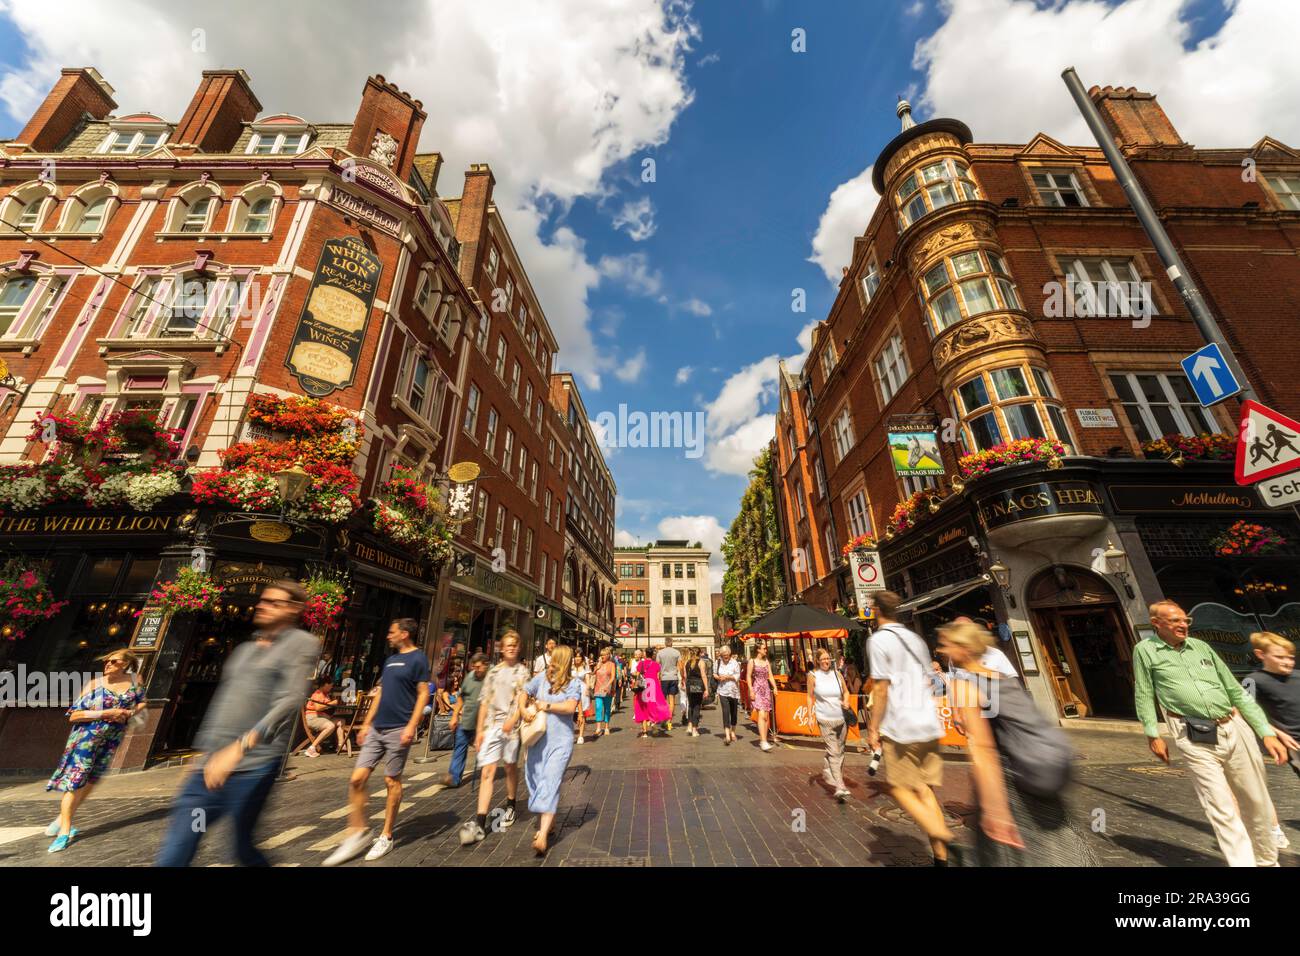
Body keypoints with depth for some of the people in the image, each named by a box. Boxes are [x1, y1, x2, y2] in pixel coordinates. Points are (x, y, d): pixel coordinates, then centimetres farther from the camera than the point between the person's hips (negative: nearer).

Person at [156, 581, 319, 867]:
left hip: (254, 765, -7)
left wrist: (240, 747, -28)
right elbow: (223, 702, 23)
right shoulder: (245, 649, 16)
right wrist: (204, 752, 20)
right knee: (174, 852, 6)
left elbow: (290, 700, -21)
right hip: (212, 762, 7)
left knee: (244, 849, 7)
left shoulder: (302, 644, -9)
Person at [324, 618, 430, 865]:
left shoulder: (418, 659, -11)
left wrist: (411, 726, -21)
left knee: (392, 782, 4)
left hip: (398, 730, -7)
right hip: (376, 729, 7)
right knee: (357, 779, 3)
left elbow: (423, 694, -15)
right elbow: (381, 693, 18)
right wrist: (366, 723, 15)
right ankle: (358, 833, 18)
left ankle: (386, 837, 20)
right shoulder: (390, 659, 13)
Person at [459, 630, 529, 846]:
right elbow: (484, 702, 7)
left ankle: (510, 807, 34)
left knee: (511, 768, 14)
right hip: (491, 726, 2)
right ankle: (479, 824, -2)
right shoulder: (493, 672, 8)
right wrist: (479, 730, 3)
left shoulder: (522, 671, 0)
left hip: (512, 727, -2)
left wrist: (512, 720, -19)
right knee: (486, 772, -4)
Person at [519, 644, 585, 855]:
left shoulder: (574, 683, -7)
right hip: (539, 738, 5)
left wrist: (545, 705, -11)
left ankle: (543, 836, -9)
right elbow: (524, 694, 14)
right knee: (536, 780, 14)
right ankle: (546, 824, 36)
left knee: (550, 783, -10)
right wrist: (523, 709, -5)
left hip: (561, 741, -4)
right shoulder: (541, 678, 3)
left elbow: (570, 707, -19)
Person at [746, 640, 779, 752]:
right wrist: (751, 690, -13)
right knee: (762, 714, -17)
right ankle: (764, 742, -20)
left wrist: (775, 687, -3)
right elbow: (748, 677, -5)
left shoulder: (766, 661, 13)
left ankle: (762, 740, 16)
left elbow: (770, 676, 11)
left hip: (766, 690, 6)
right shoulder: (752, 661, -3)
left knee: (766, 716, 6)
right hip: (757, 690, -6)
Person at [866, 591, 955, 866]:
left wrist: (873, 729, -5)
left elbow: (881, 688, -13)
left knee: (899, 787, 8)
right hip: (929, 724, 7)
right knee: (925, 789, 14)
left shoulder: (879, 640, -11)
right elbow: (928, 682, 16)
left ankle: (939, 832, -9)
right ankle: (941, 856, 13)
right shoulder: (916, 639, 11)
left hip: (900, 727, -7)